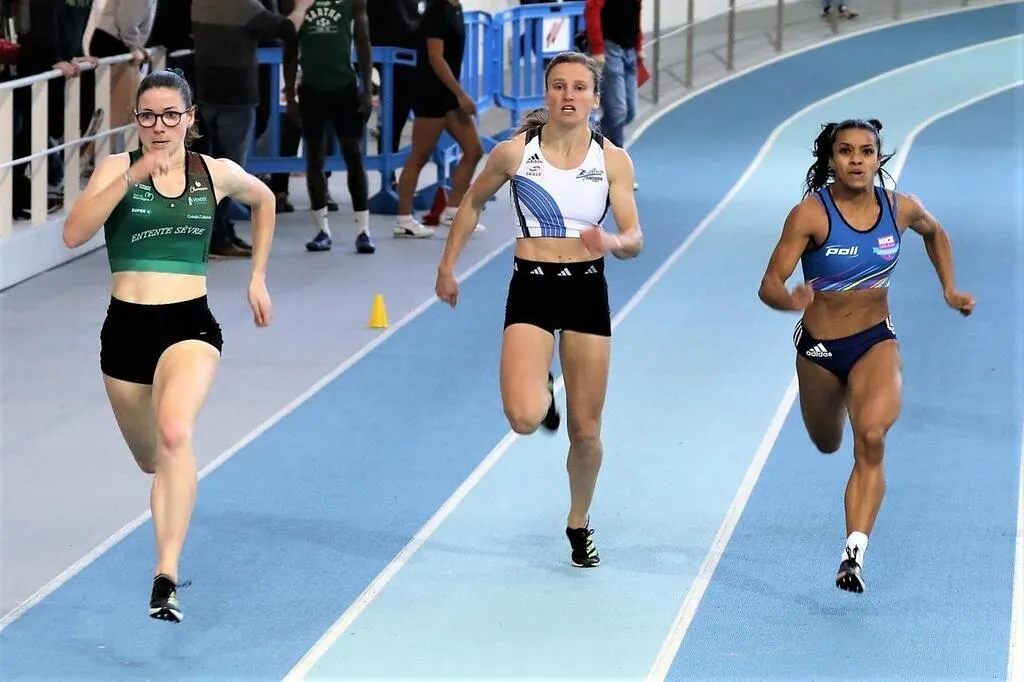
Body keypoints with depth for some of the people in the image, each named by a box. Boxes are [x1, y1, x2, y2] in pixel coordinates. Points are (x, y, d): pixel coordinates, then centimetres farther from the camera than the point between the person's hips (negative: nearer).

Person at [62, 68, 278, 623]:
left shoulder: (217, 174, 3)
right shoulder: (117, 168, -3)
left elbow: (264, 201, 26)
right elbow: (74, 233, -19)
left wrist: (258, 277, 22)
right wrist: (130, 178, -28)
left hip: (190, 326, -1)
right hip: (126, 327, 2)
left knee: (174, 435, -29)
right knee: (150, 459, 18)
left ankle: (167, 576, -33)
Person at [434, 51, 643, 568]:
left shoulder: (613, 161, -3)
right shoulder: (514, 153, -5)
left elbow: (635, 239, -4)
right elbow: (473, 203, 13)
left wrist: (612, 243, -27)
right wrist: (447, 266, 13)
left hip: (587, 292, 1)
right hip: (531, 291, -1)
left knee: (585, 431, 7)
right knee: (524, 418, -20)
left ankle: (579, 524, 31)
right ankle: (542, 394, 19)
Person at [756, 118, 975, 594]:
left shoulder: (900, 208, -9)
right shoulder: (810, 214, -20)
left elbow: (934, 232, 17)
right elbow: (769, 285, -22)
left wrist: (949, 289, 9)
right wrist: (791, 300, -44)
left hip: (877, 342, 0)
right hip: (819, 345, 0)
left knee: (871, 439, -25)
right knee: (828, 444, 23)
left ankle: (854, 555, -27)